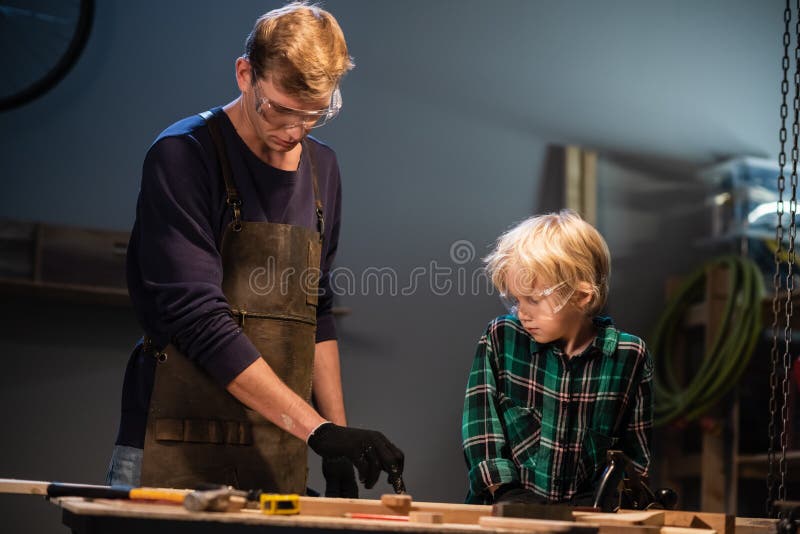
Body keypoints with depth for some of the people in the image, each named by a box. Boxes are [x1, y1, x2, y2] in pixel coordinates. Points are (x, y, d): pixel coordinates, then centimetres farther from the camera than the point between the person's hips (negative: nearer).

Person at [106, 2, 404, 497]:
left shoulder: (322, 169, 10)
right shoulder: (184, 155, -10)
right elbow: (198, 318, -18)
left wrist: (337, 439, 9)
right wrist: (317, 429, -22)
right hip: (176, 456, -5)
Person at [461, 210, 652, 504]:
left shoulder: (628, 356, 0)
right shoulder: (500, 338, 1)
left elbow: (635, 448, 9)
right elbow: (481, 419, -1)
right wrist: (502, 490, -9)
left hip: (589, 501, 1)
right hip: (514, 499, 0)